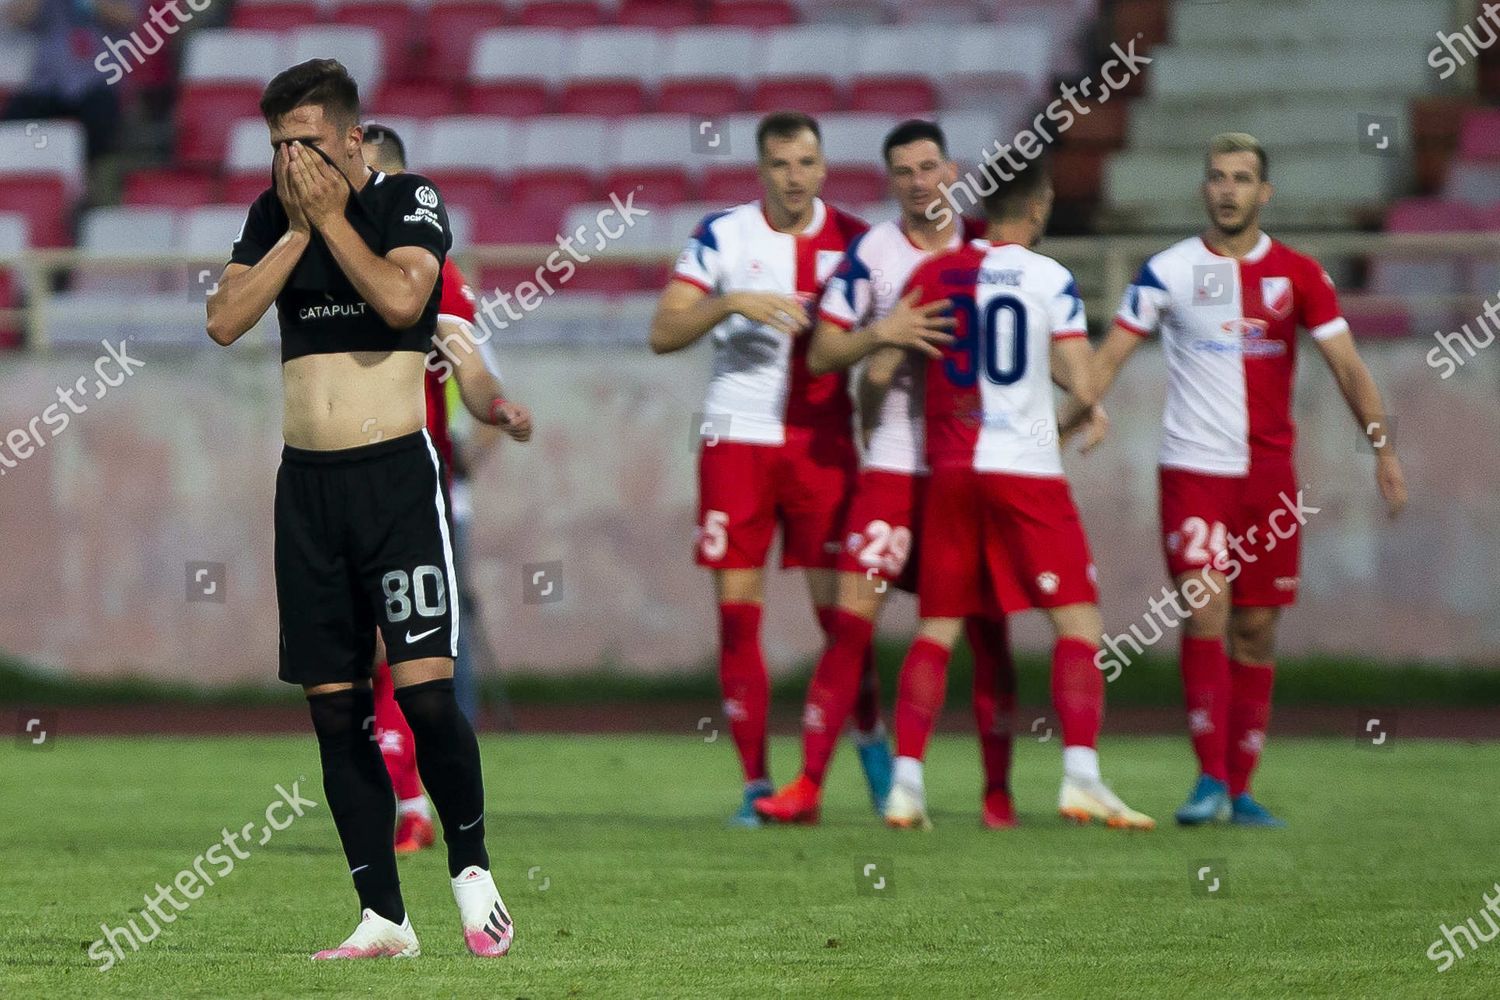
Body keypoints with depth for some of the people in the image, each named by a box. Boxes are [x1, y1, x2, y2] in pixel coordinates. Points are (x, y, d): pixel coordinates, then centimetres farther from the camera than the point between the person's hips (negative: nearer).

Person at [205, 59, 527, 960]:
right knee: (335, 704, 2)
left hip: (396, 471, -5)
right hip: (307, 478, 5)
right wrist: (298, 228, -5)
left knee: (425, 687, -14)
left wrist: (331, 216, -10)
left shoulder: (410, 202, -2)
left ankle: (472, 869, 6)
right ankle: (384, 917, 7)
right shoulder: (273, 214, 11)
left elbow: (400, 298, -20)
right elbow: (225, 321, 0)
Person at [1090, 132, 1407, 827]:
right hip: (1193, 471, -2)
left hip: (1269, 476, 2)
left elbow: (1347, 365, 1)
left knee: (1256, 631, 4)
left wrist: (1382, 445, -11)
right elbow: (1108, 358, 1)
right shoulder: (1169, 271, 0)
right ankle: (1210, 778, -14)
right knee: (1206, 612, -15)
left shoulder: (1296, 275, 4)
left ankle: (1239, 789, 10)